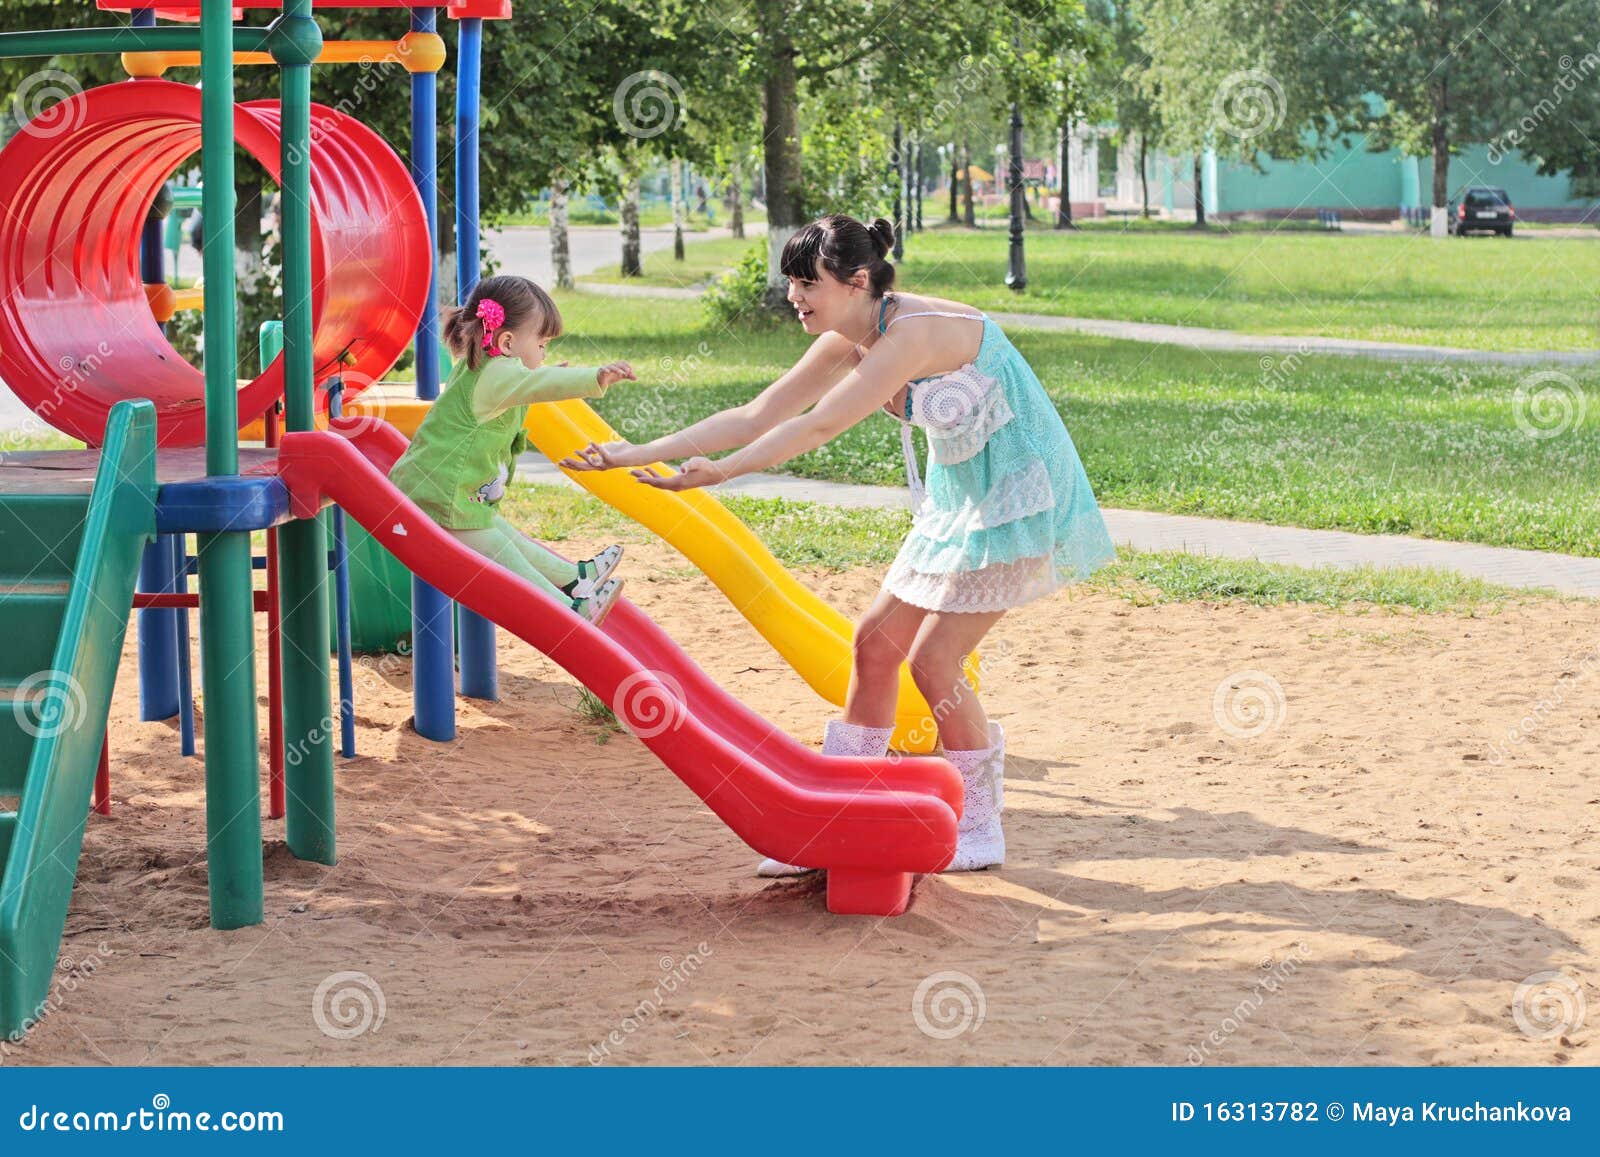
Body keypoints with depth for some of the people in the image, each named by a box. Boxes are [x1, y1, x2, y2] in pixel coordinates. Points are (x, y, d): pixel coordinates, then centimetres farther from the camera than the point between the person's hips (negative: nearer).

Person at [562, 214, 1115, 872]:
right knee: (876, 641, 7)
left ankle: (979, 830, 6)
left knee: (933, 660, -11)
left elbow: (819, 426, -30)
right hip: (958, 497, 9)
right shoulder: (845, 345, 0)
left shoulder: (916, 331, -27)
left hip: (1017, 496, -9)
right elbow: (755, 418, 2)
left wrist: (721, 471, -32)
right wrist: (638, 453, -3)